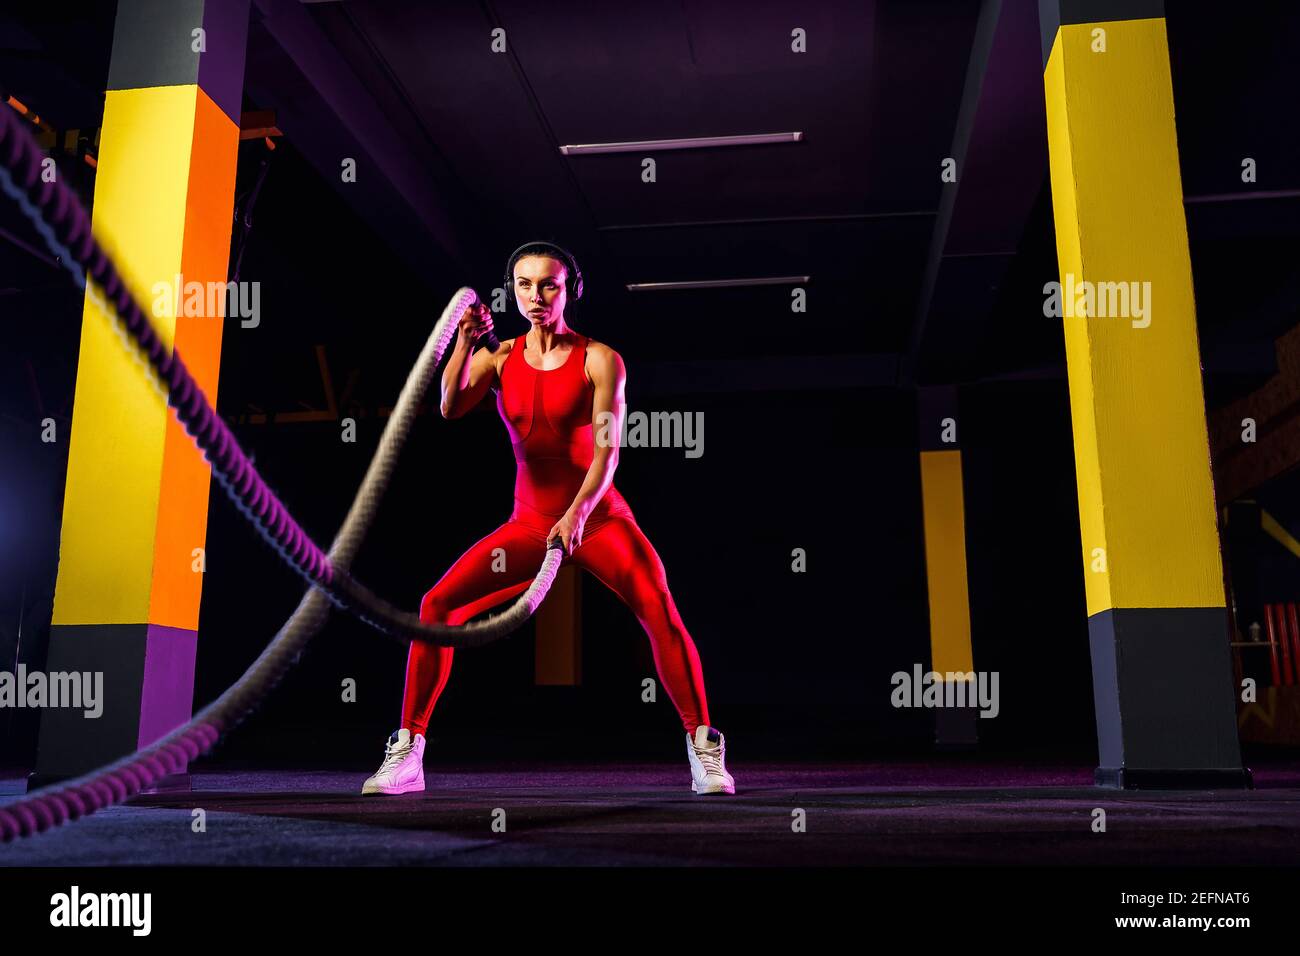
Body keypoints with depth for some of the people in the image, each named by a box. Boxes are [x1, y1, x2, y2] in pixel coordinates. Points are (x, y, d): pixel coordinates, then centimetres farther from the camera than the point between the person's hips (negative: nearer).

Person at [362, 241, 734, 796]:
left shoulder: (599, 360, -6)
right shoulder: (499, 358, 4)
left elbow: (607, 450, -15)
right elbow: (451, 408, -13)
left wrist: (576, 515, -29)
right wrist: (465, 342, -25)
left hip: (599, 518, -3)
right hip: (529, 522, 3)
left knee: (660, 610, -25)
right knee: (438, 605, -11)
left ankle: (705, 752, -11)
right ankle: (406, 755, 1)